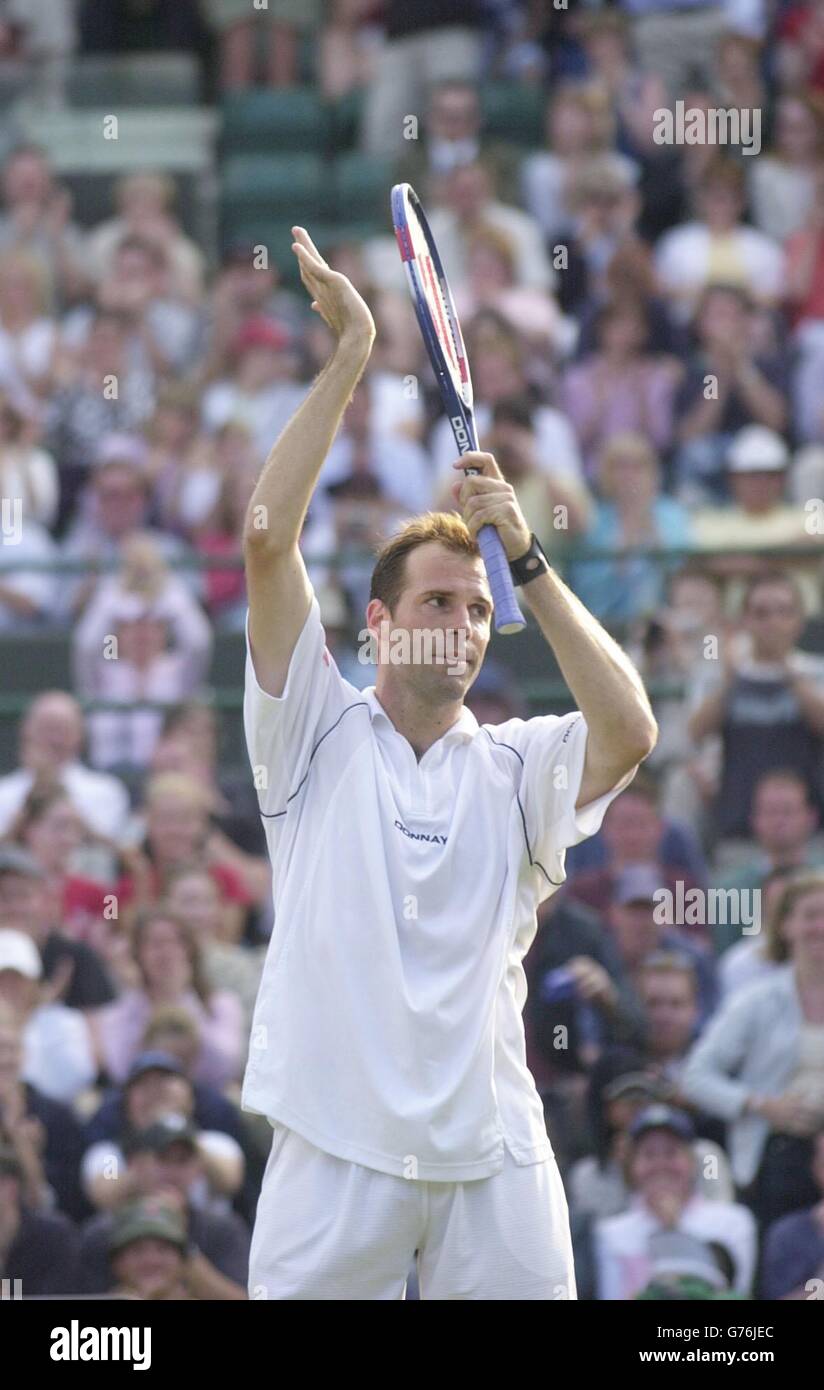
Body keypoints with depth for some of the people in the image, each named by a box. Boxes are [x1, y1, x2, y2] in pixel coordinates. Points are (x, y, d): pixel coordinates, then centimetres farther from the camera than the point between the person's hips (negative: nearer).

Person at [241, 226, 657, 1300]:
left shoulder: (516, 768, 10)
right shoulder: (321, 736, 7)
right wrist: (349, 357, -5)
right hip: (335, 1155, -2)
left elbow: (630, 731, -11)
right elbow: (269, 541, -4)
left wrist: (526, 559, -10)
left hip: (493, 1160, 2)